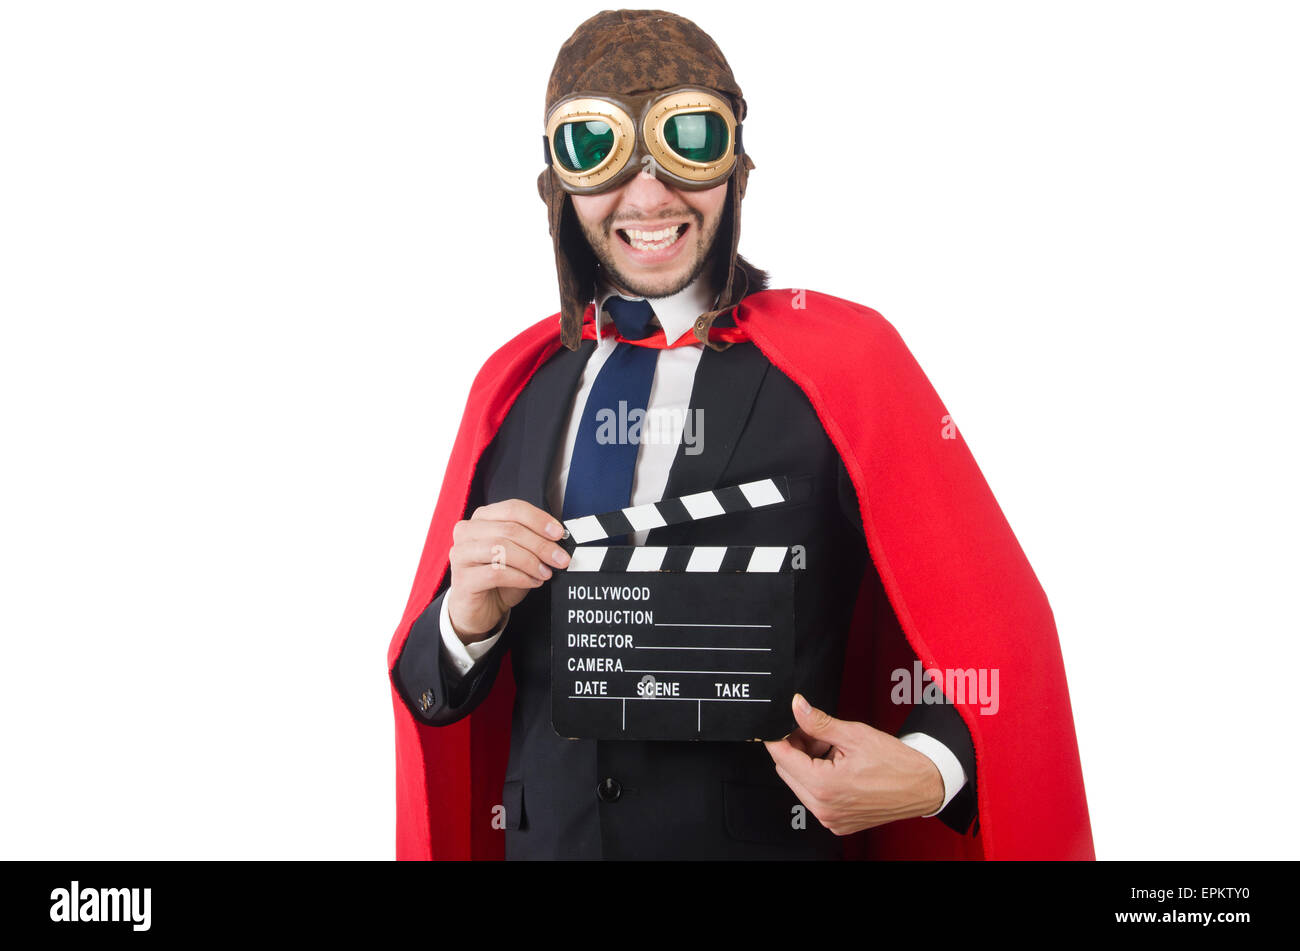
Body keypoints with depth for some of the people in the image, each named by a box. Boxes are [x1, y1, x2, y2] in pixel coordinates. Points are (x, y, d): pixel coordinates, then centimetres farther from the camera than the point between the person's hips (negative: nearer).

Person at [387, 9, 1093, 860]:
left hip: (769, 833, -3)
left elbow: (996, 633, -8)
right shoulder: (514, 381, 0)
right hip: (544, 835, 4)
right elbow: (429, 689, 4)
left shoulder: (843, 359, -10)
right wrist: (469, 619, -17)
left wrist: (931, 770, -26)